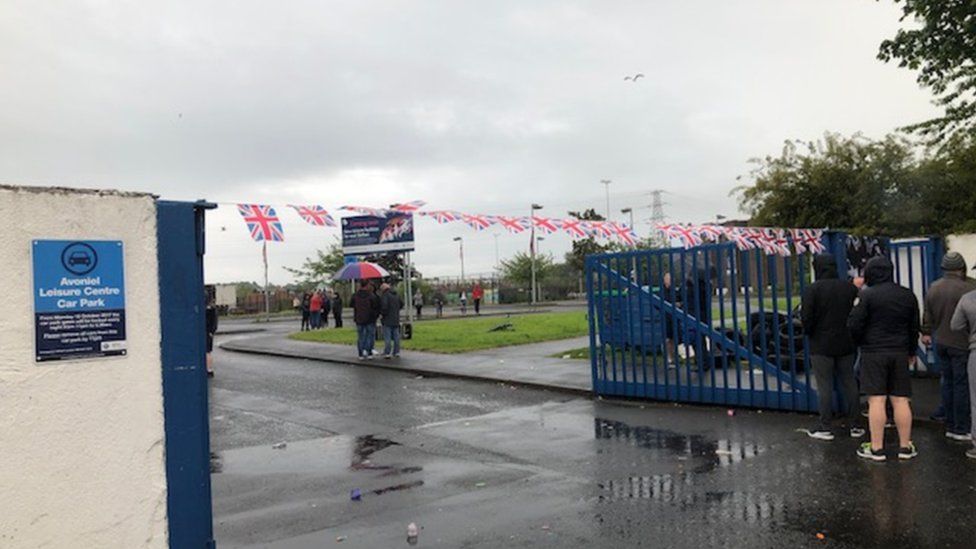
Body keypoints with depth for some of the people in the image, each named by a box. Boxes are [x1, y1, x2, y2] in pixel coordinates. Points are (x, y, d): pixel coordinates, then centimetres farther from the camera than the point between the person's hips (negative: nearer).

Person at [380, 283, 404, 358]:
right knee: (396, 336, 11)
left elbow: (384, 306, -22)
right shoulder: (396, 295, 14)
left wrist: (382, 314, -8)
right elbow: (401, 304, 21)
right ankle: (396, 352, 14)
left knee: (387, 337, -5)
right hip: (396, 320, 7)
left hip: (387, 320, -7)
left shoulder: (385, 295, -11)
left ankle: (387, 353, -6)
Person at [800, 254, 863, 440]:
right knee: (849, 383, 12)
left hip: (821, 345, -5)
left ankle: (825, 427, 4)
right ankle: (853, 424, 18)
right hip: (846, 344, 5)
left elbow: (807, 318, -15)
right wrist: (849, 332, 16)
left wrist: (809, 333, 4)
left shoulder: (812, 290, -13)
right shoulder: (850, 288, 3)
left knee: (825, 386, 0)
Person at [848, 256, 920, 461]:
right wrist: (912, 351, 28)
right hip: (900, 353, 5)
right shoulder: (908, 296, 8)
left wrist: (860, 342, 11)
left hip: (873, 352, -5)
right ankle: (905, 447, 15)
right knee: (901, 400, 9)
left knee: (876, 400, -3)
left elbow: (854, 325, -12)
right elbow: (915, 328, 16)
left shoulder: (867, 295, -10)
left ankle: (876, 448, 1)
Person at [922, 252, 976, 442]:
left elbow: (927, 316, 15)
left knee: (948, 382, 13)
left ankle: (950, 426, 20)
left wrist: (926, 333, 27)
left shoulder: (933, 288, 5)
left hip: (941, 343, 7)